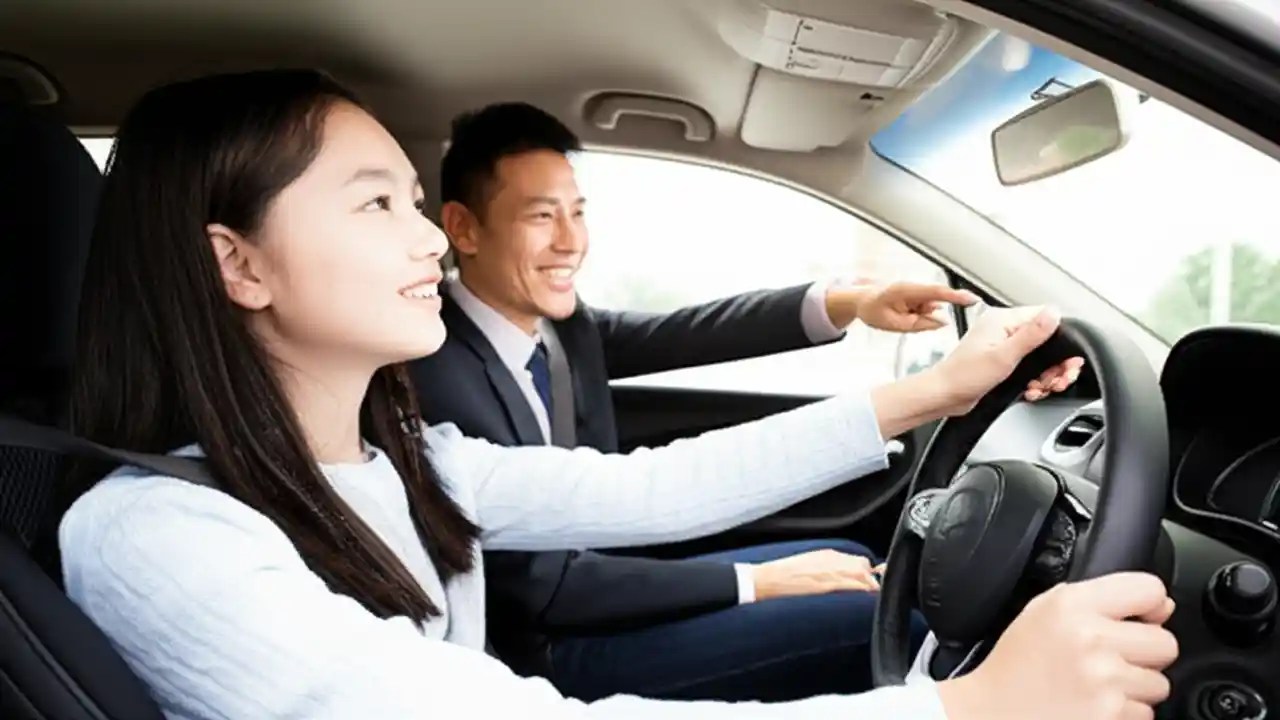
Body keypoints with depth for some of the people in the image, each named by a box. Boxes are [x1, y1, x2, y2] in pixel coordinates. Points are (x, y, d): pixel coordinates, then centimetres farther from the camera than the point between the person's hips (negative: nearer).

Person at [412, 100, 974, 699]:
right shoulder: (436, 374, -24)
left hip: (602, 590, 8)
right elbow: (539, 588, -25)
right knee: (873, 619, -15)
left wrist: (846, 303, -20)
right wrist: (754, 582, -22)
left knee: (851, 562, 12)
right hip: (550, 653, -8)